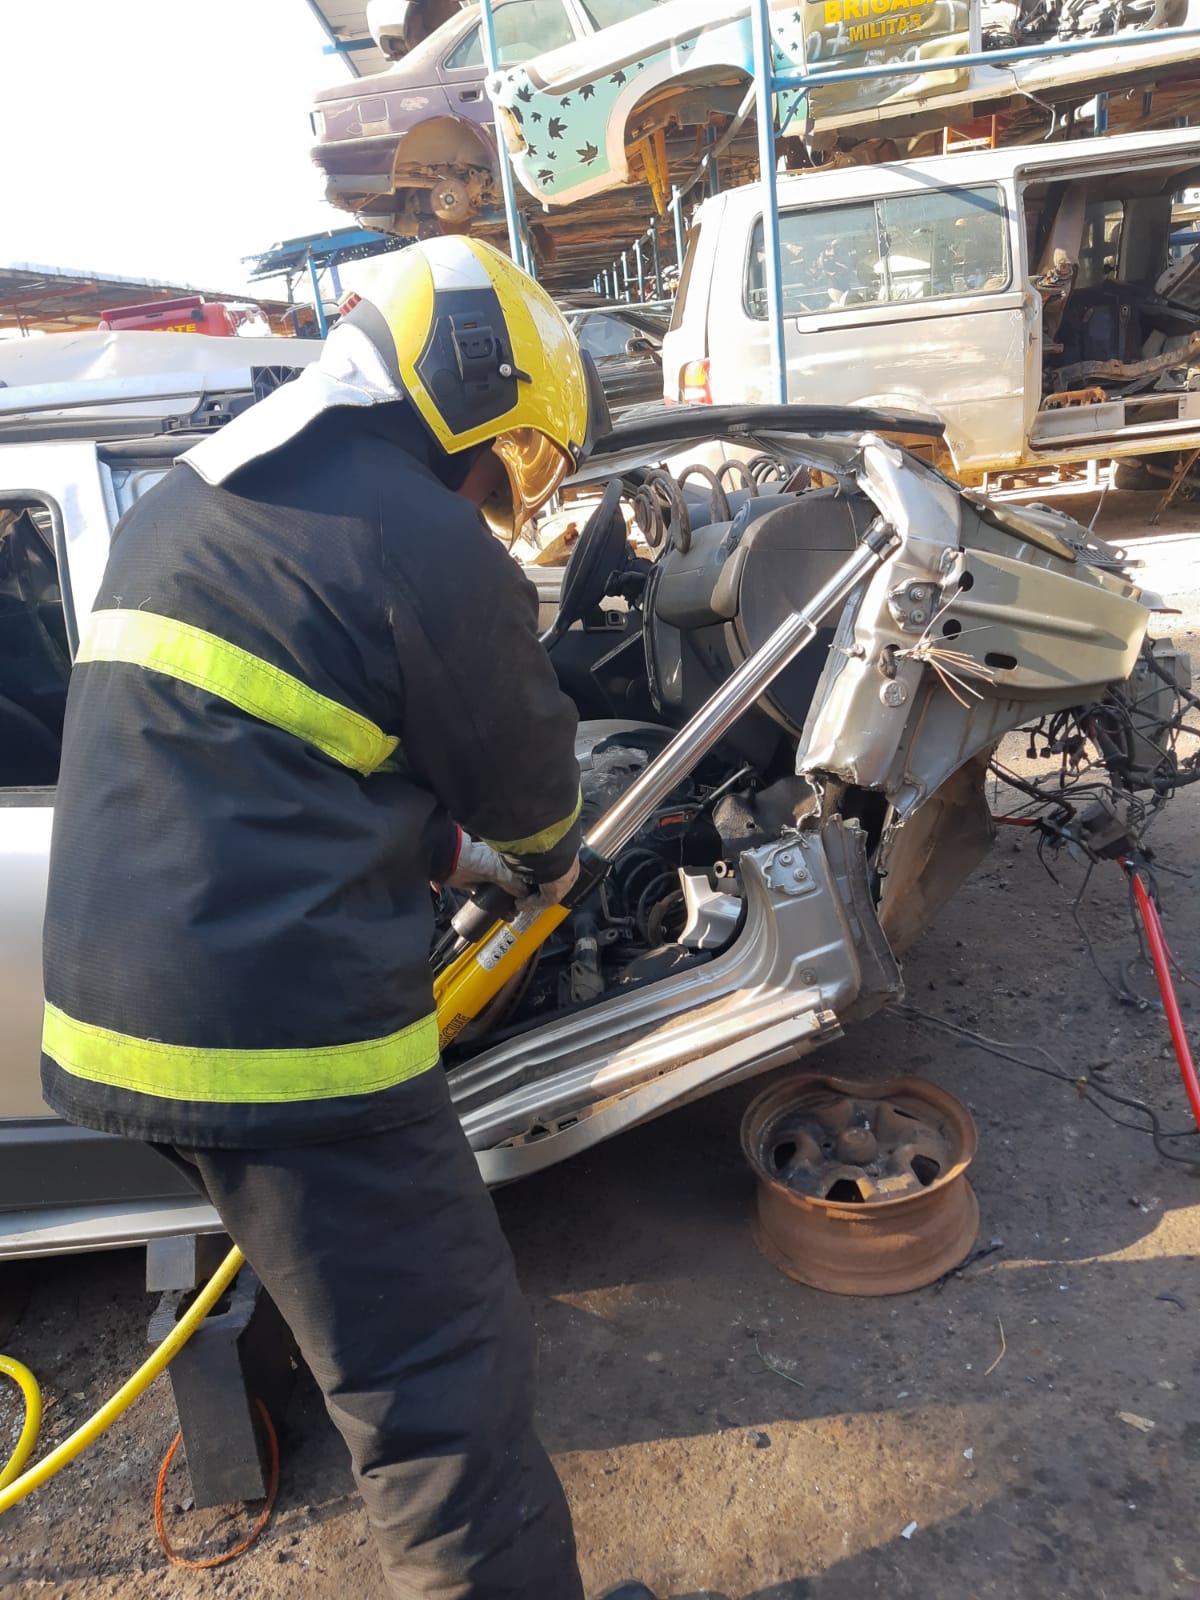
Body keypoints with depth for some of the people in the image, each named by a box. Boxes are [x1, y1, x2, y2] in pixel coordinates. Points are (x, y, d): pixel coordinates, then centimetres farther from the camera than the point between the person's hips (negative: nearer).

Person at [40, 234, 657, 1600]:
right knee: (441, 1376, 4)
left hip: (122, 1006, 10)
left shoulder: (181, 507, 16)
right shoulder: (427, 546, -13)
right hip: (275, 1034, -10)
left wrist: (449, 848, 23)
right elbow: (522, 768, -1)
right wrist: (546, 857, 23)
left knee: (364, 1306, 30)